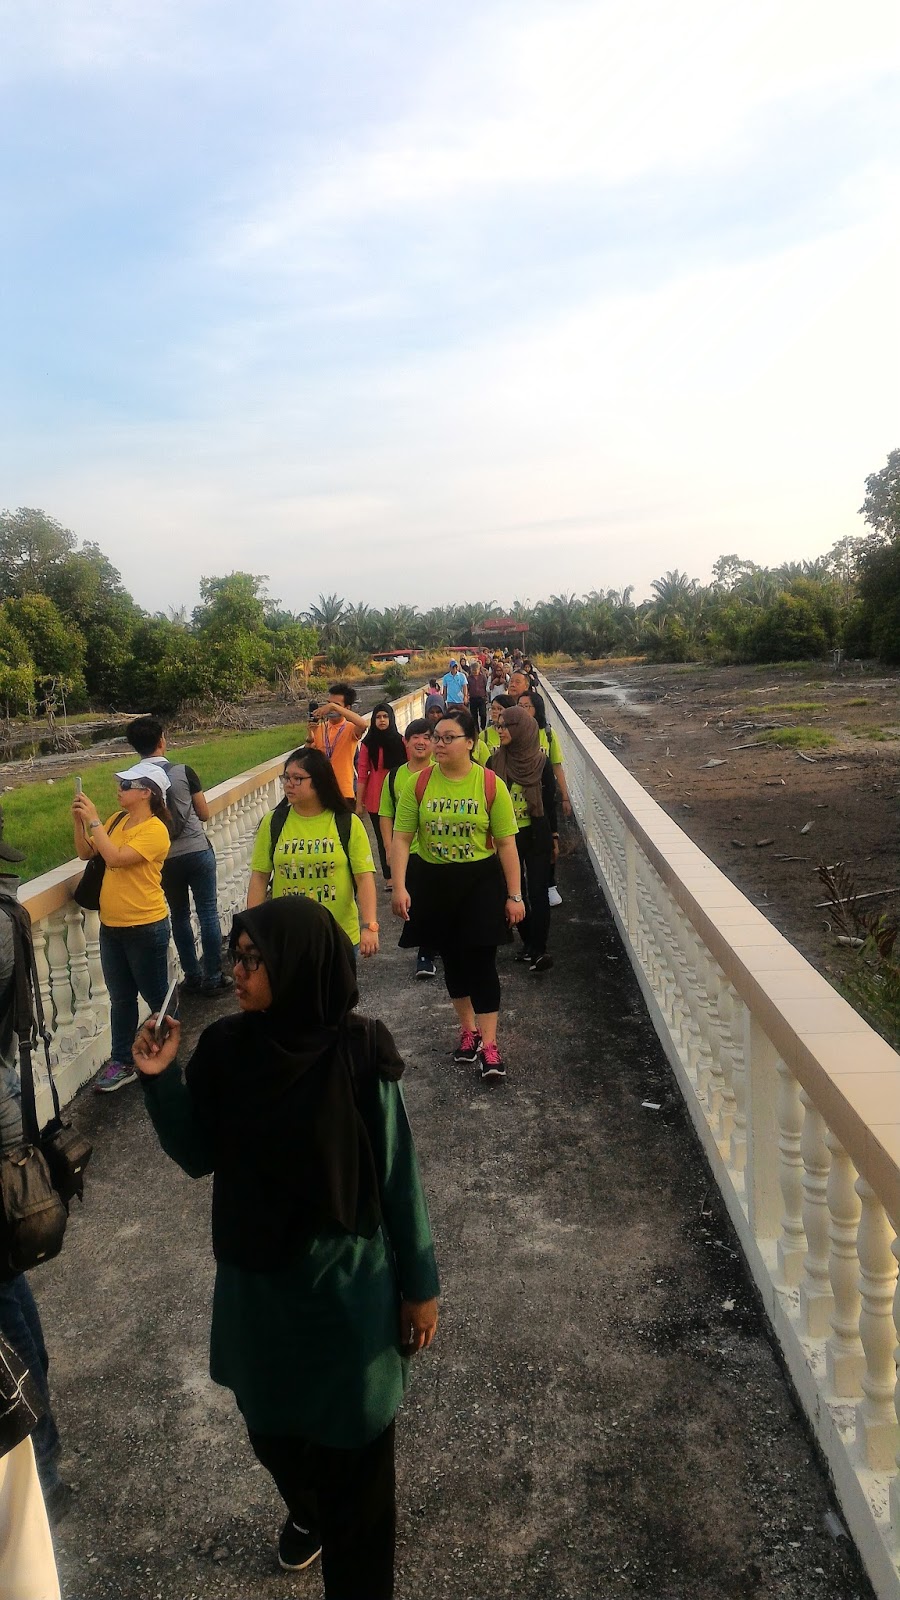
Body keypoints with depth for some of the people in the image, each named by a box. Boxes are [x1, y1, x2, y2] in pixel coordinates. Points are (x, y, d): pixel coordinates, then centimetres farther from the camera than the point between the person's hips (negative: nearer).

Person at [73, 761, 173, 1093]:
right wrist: (79, 820, -6)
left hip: (146, 928, -7)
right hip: (111, 926, 7)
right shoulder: (117, 820, 4)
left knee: (156, 997, 9)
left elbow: (116, 858, -29)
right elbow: (85, 853, 8)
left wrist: (94, 820, -23)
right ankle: (122, 1062, 28)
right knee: (121, 999, 17)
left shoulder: (155, 830, -19)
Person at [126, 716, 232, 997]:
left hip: (164, 858, 2)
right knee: (208, 913, 8)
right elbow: (204, 814, 0)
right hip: (197, 851, -2)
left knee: (179, 916, 16)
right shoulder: (183, 772, -10)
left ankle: (192, 977, 22)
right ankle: (213, 977, 13)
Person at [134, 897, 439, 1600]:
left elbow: (397, 1175, -11)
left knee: (353, 1447, 11)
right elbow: (199, 1157, 0)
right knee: (271, 1426, 26)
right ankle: (305, 1509, 59)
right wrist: (162, 1081, -16)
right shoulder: (225, 1049, -11)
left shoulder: (359, 1057, -21)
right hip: (256, 1284, 5)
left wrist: (420, 1284, -5)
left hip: (345, 1286, -4)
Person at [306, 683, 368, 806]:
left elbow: (363, 724, -29)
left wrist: (334, 706, -29)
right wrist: (310, 735, -13)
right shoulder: (318, 728, 7)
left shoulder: (350, 729, -6)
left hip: (344, 793, -4)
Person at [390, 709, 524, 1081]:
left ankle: (489, 1044, 6)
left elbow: (506, 843, -5)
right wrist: (400, 888, -14)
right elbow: (401, 838, -4)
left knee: (480, 961, -3)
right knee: (452, 959, 14)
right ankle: (468, 1029, 33)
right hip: (433, 883, 3)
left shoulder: (491, 785, -8)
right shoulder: (419, 784, -4)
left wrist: (514, 895, -6)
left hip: (480, 882, -2)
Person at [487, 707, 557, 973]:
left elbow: (550, 801, 0)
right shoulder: (495, 763, -1)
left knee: (538, 892, -5)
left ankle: (538, 950, -5)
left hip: (536, 836, -3)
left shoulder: (541, 763, -6)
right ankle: (528, 944, 21)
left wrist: (553, 836, 2)